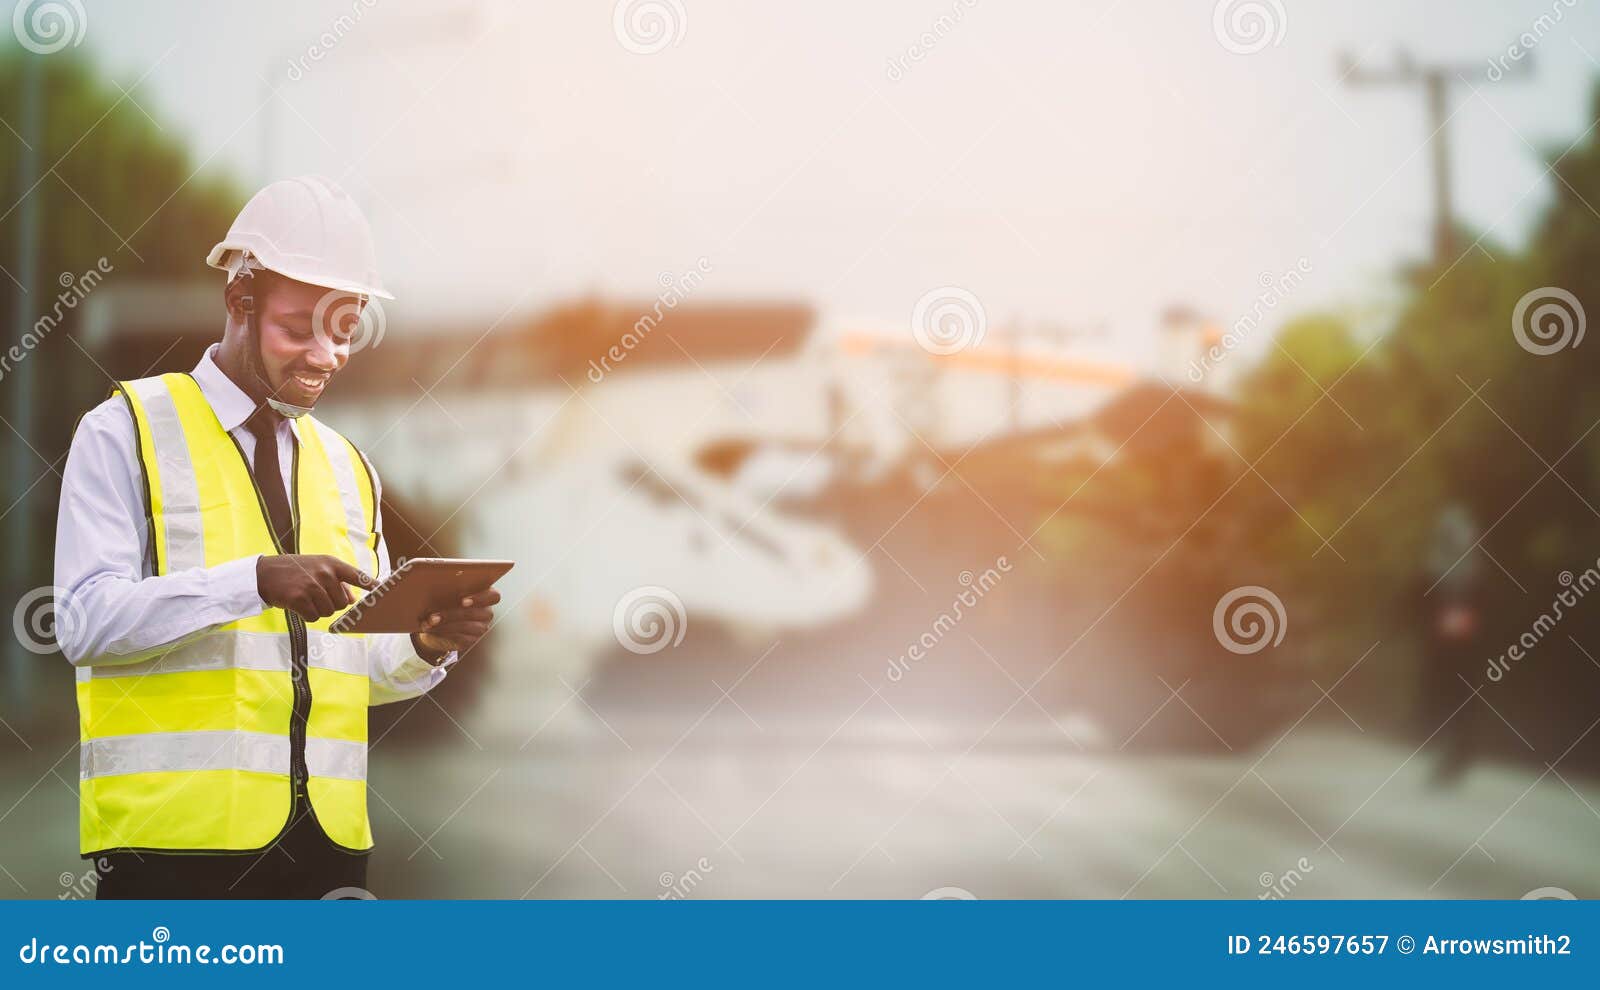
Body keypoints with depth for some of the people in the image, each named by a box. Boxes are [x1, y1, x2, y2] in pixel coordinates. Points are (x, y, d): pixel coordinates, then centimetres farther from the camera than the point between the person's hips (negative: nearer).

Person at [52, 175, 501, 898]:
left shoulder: (347, 468, 19)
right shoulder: (128, 433, 1)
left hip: (328, 835, 5)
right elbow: (85, 620, -12)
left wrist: (429, 645, -4)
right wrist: (255, 581, -22)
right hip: (177, 834, -5)